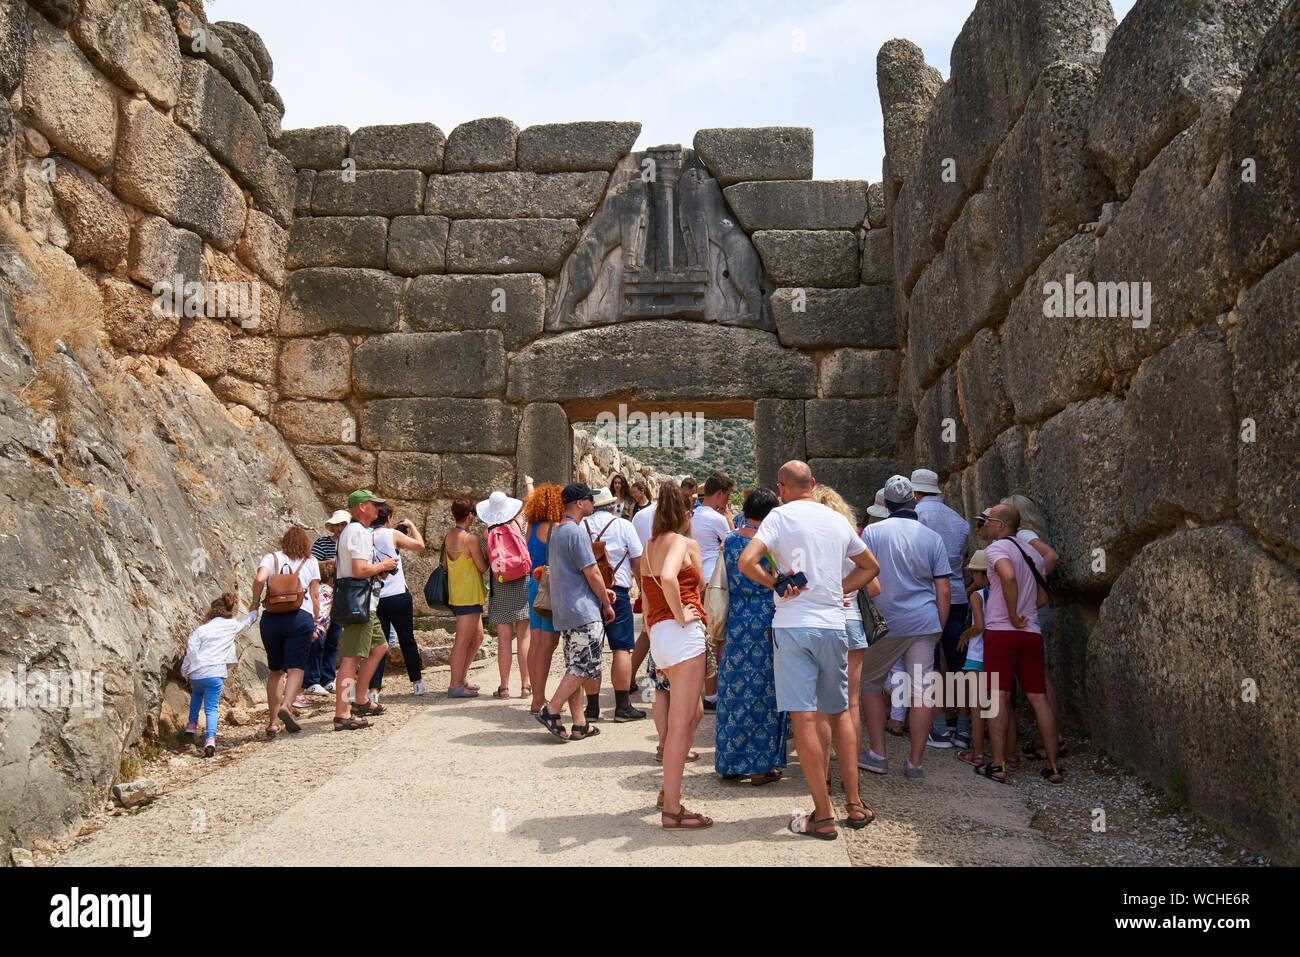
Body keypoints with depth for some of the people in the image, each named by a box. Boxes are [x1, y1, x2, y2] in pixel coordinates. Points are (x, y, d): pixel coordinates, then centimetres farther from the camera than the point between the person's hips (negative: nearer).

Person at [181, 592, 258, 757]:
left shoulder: (200, 630, 5)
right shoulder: (233, 626, 9)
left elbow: (190, 653, 0)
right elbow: (248, 621, 29)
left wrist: (184, 673, 14)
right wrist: (255, 610, 49)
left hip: (196, 674, 1)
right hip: (215, 674, -1)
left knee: (196, 694, 34)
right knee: (211, 708, 1)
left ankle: (192, 724, 31)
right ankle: (210, 739, -16)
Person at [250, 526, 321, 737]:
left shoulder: (271, 557, 11)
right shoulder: (311, 562, 13)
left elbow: (260, 579, -9)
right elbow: (314, 596, 10)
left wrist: (255, 602, 6)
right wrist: (314, 624, 16)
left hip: (272, 617, 2)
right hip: (300, 617, -2)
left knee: (276, 671, 13)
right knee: (296, 668, -6)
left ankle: (271, 722, 13)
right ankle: (286, 705, -31)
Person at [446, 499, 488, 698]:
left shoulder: (448, 537, 9)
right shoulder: (471, 539, -17)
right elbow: (483, 567, -13)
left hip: (455, 595, 9)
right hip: (468, 596, -9)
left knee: (477, 637, 18)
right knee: (463, 641, -4)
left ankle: (462, 678, 22)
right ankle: (455, 686, 0)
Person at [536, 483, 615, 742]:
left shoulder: (556, 533, 16)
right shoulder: (577, 533, -14)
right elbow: (592, 573, -13)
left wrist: (601, 590, 20)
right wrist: (607, 604, -1)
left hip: (563, 611, 10)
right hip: (584, 612, -10)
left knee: (575, 668, 10)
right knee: (583, 667, -3)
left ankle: (580, 724, 12)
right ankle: (551, 710, -3)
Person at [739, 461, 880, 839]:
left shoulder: (781, 515, -4)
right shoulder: (839, 520, 12)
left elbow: (747, 561, -17)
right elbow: (871, 567, 25)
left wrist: (776, 584, -2)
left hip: (793, 625, -5)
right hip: (833, 625, 5)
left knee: (804, 718, -1)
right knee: (840, 712, 17)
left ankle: (823, 816, 3)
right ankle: (854, 804, 20)